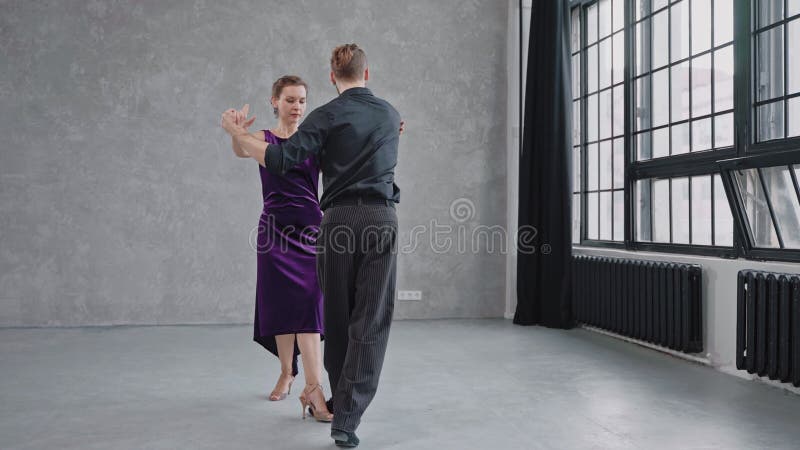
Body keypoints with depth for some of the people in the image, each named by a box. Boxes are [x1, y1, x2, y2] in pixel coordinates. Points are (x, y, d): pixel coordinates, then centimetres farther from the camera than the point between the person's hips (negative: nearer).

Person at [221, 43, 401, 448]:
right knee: (370, 322, -1)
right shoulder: (390, 114, 13)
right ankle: (347, 417, -7)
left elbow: (280, 160, -11)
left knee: (337, 318, 14)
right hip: (381, 219, 2)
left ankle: (342, 402, 29)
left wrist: (235, 132, 2)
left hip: (339, 220, -1)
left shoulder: (328, 116, -1)